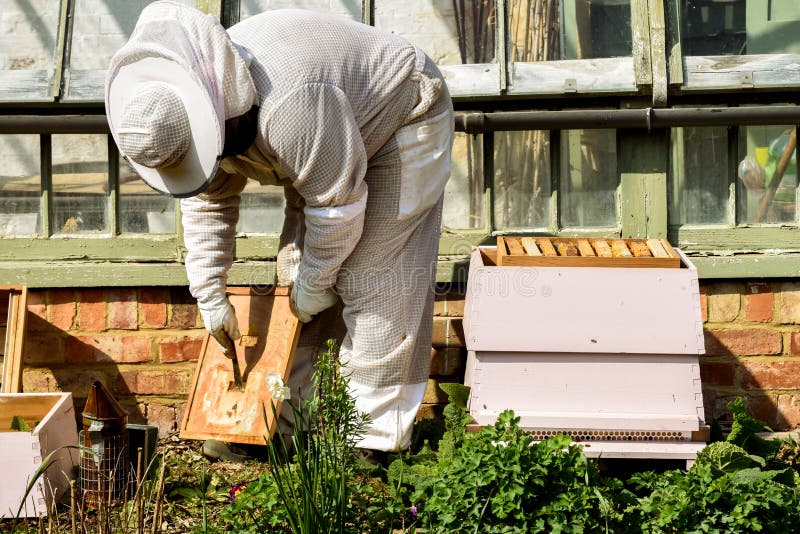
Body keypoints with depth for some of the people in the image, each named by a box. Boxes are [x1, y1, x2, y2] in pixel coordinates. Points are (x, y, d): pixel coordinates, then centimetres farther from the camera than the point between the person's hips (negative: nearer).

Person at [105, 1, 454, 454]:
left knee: (371, 280, -13)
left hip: (401, 120, -8)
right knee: (296, 272, 5)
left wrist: (315, 283, -18)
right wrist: (210, 294, -3)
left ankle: (380, 432, -5)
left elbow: (337, 202, -32)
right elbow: (209, 202, -1)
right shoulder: (188, 107, -14)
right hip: (331, 142, 8)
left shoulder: (287, 106, -43)